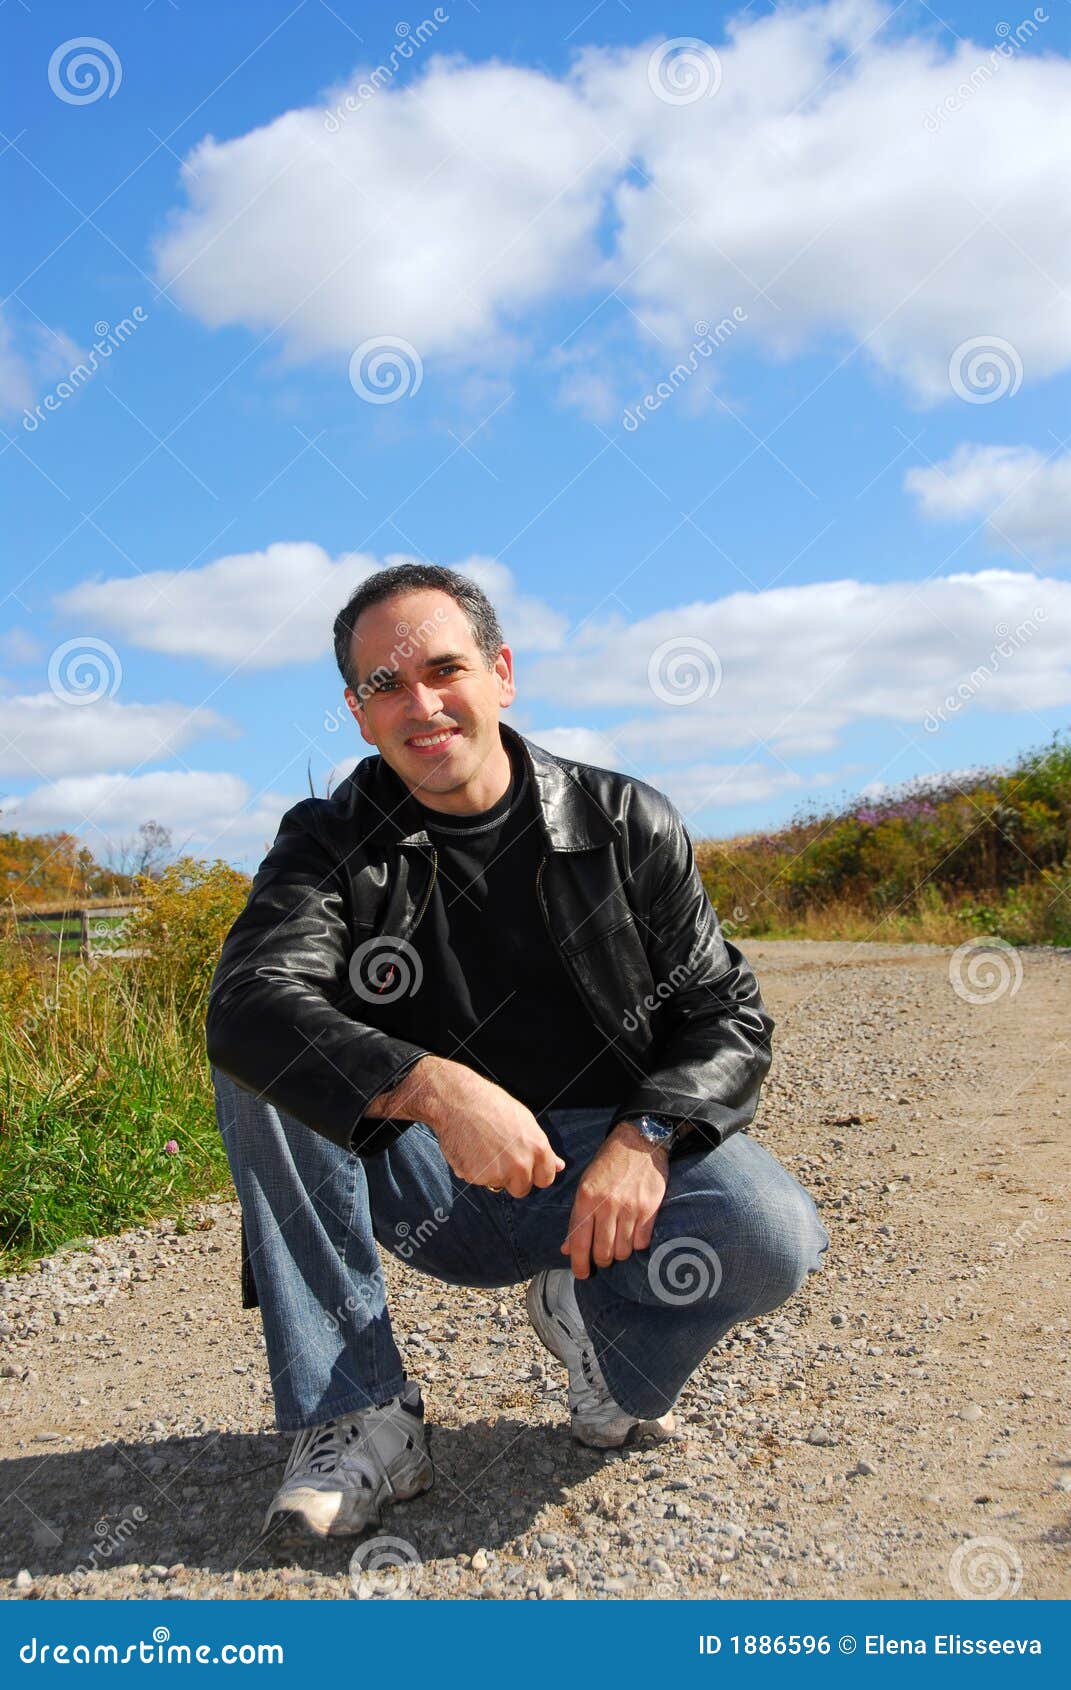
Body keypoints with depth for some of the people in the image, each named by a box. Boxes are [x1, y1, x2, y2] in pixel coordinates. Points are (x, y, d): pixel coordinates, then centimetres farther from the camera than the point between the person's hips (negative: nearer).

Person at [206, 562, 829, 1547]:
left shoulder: (626, 825, -2)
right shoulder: (330, 845, -5)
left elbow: (729, 1015, -2)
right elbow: (249, 1002, -25)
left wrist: (645, 1135, -23)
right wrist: (434, 1087, -41)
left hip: (604, 1159, 0)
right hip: (431, 1185, 1)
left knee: (773, 1237, -29)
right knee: (259, 1065, -23)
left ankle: (591, 1316, 7)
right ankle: (358, 1420, -17)